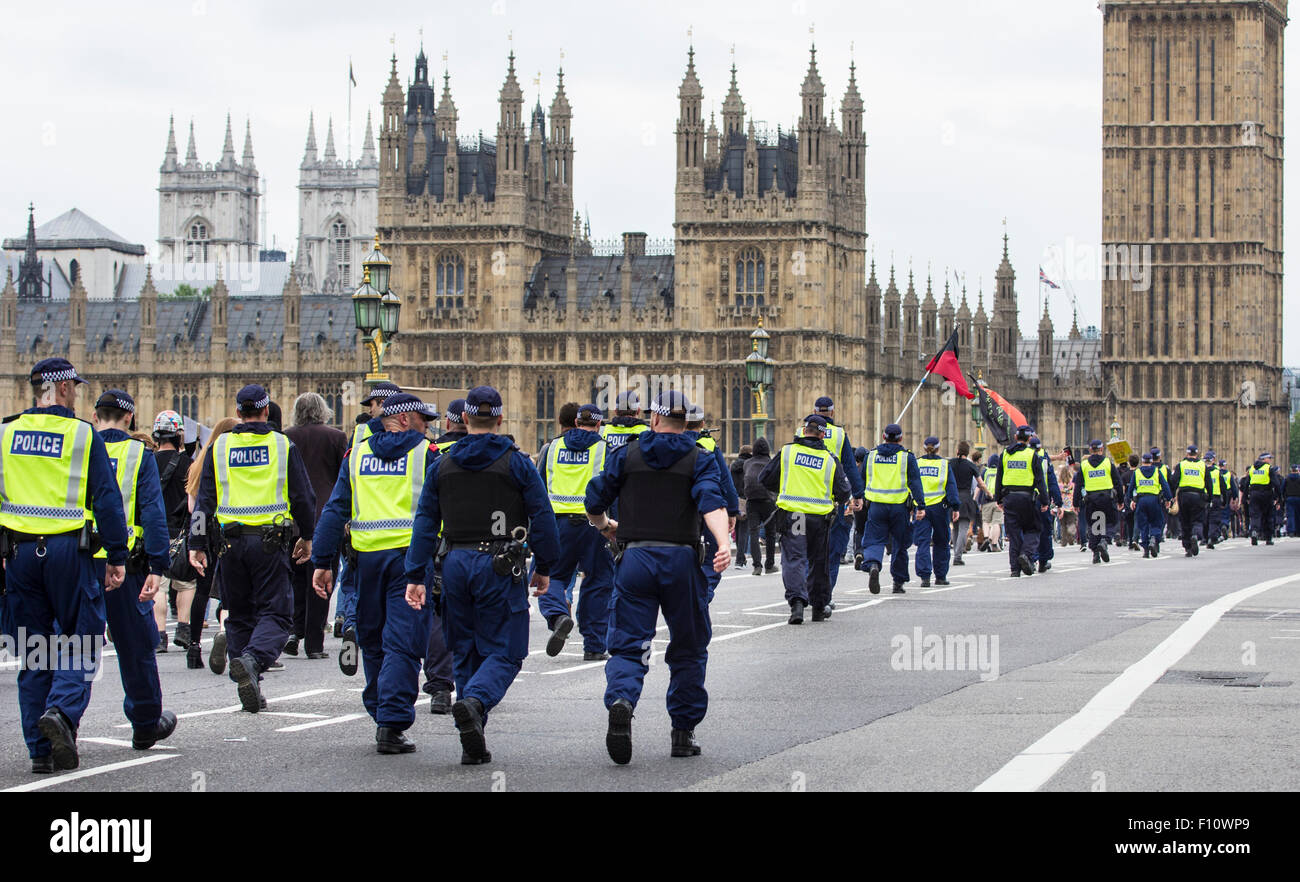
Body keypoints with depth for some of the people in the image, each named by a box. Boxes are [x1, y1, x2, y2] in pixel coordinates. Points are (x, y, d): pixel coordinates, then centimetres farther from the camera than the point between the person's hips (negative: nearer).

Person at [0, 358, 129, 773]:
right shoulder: (83, 436, -3)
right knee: (81, 640, 7)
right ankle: (62, 711, -18)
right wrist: (116, 558, 0)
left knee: (33, 647, 10)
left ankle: (42, 749, 9)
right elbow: (108, 501, -5)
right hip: (68, 549, -3)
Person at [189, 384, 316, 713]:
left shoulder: (218, 448, 5)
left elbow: (204, 501, 4)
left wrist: (198, 545, 7)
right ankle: (254, 659, -28)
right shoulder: (284, 446, 1)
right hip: (271, 541, -2)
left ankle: (248, 689, 11)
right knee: (275, 612, 1)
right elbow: (303, 497, 4)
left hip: (231, 541, 2)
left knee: (239, 615, 13)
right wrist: (306, 537, 18)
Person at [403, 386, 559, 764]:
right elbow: (542, 517, -4)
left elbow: (425, 523, 4)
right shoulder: (517, 463, 0)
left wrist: (415, 576, 4)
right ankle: (475, 701, -29)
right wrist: (544, 567, 6)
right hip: (499, 564, -3)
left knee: (465, 652, 13)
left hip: (455, 563, 3)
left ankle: (473, 744, 8)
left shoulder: (442, 465, 8)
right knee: (503, 651, 1)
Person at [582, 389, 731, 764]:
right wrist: (723, 544, -27)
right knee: (689, 649, 15)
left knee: (628, 646, 1)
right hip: (682, 560, 0)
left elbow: (594, 503, 8)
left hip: (635, 558, 0)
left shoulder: (626, 454, 7)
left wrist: (605, 526, 30)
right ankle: (683, 733, 15)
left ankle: (621, 700, -30)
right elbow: (711, 502, -14)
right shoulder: (699, 459, 4)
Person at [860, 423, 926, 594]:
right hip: (900, 507, -1)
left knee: (874, 541, 2)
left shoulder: (871, 456, 7)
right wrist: (921, 506, -9)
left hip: (876, 506, 1)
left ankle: (872, 564, -30)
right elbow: (915, 483, -7)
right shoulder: (907, 457, -1)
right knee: (899, 545, 11)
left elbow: (861, 481, 14)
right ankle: (898, 582, 17)